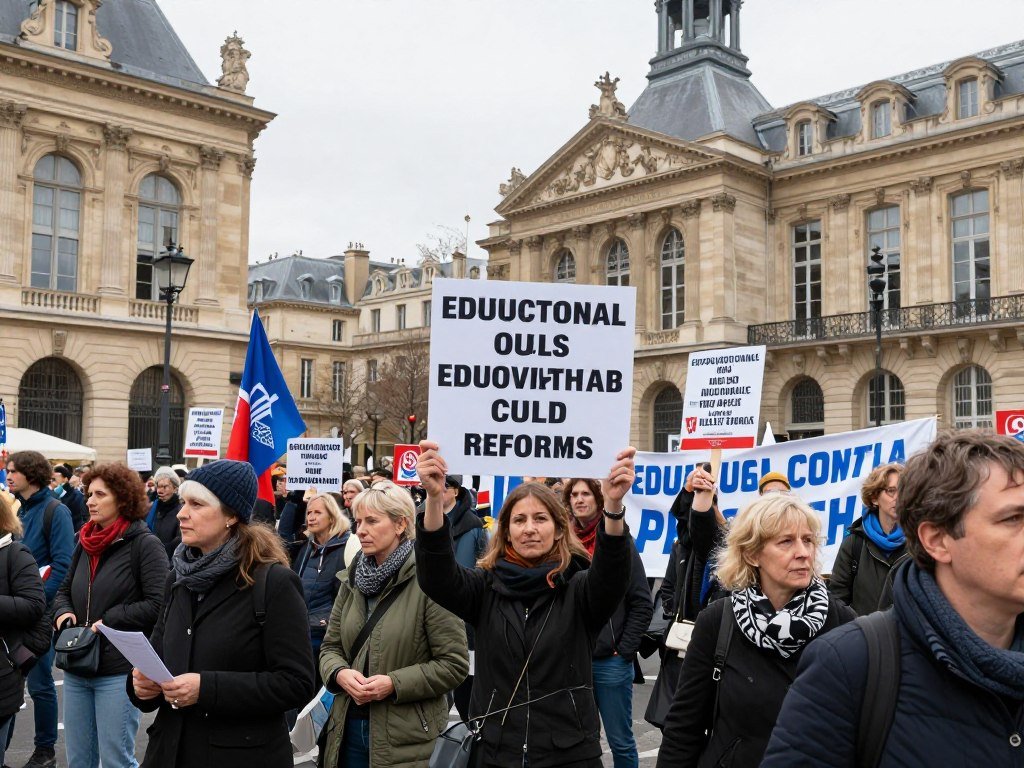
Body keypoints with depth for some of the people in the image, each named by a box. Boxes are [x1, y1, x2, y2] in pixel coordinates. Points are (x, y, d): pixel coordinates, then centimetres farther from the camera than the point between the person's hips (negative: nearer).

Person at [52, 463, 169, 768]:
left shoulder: (145, 544, -11)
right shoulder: (85, 543, 11)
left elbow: (158, 604, -18)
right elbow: (64, 591, 21)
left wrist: (109, 622, -17)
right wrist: (63, 612, -1)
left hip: (119, 671, -7)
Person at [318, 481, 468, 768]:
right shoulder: (353, 579, 7)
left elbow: (454, 664, -12)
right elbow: (330, 647, 11)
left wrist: (394, 683, -20)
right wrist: (340, 674, -10)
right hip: (349, 728, 5)